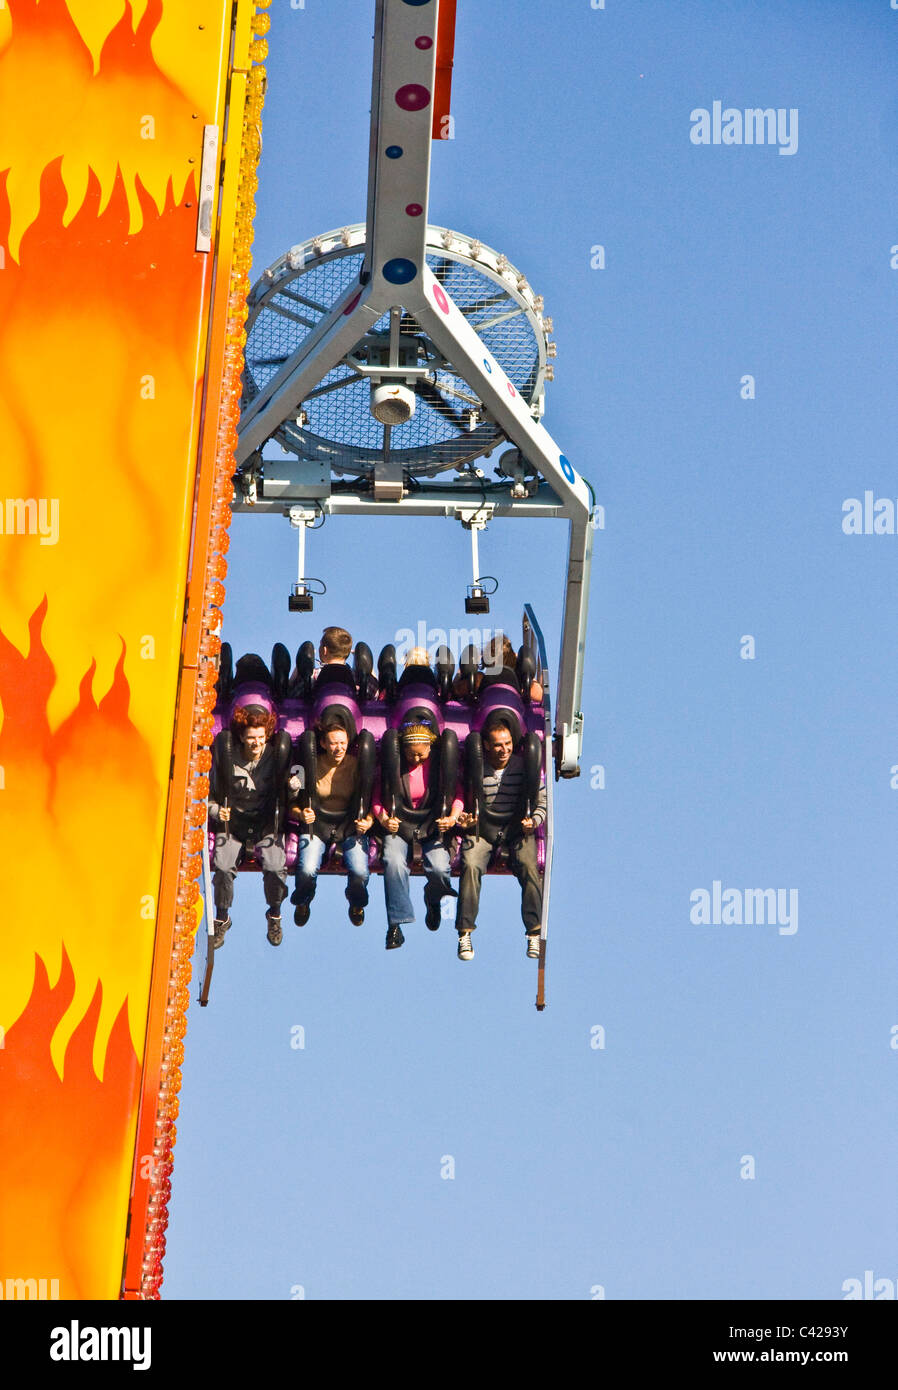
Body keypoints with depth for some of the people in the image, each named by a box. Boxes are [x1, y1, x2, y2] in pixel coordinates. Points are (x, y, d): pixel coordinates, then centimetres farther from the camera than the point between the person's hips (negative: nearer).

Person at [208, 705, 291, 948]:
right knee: (223, 866, -23)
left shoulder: (277, 755, -5)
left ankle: (274, 916, 4)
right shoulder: (226, 755, -6)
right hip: (233, 823, 0)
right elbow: (210, 795, 4)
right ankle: (221, 919, 2)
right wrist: (217, 811, -16)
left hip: (268, 824, 0)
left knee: (275, 867, -24)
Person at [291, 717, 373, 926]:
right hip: (316, 824, 0)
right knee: (307, 870, -25)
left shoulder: (356, 764, -6)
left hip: (349, 824, 0)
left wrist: (368, 822, -20)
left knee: (360, 872, -22)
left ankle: (357, 904, 17)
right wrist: (301, 814, -23)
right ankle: (302, 902, 14)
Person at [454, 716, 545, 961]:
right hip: (481, 827, 0)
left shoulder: (524, 765, 2)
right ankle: (464, 933, -20)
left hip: (517, 827, 0)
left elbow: (542, 801, 6)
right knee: (471, 865, -28)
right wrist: (463, 819, -17)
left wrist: (533, 821, -13)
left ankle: (535, 933, -19)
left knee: (528, 866, -27)